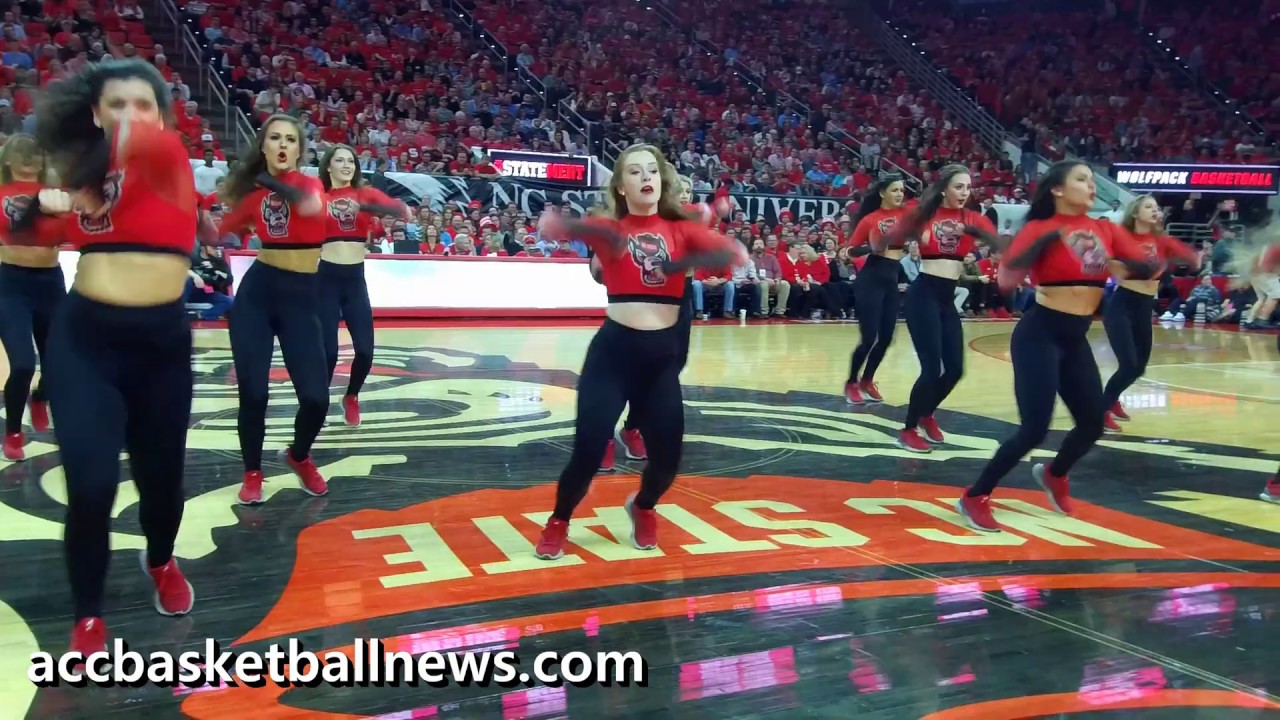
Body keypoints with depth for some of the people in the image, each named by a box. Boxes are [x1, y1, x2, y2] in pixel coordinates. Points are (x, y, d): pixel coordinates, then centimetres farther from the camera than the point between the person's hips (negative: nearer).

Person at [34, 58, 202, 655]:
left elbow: (147, 140, -31)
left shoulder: (170, 154, -7)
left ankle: (160, 562, 47)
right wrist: (45, 201, 6)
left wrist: (135, 135, -48)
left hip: (161, 340, -2)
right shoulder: (84, 167, 6)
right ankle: (87, 616, 16)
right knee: (90, 482, -8)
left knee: (161, 470, 12)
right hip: (83, 337, 2)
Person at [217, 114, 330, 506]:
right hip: (257, 291, 2)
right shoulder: (253, 193, 6)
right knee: (252, 392, -2)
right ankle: (252, 473, 22)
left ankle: (299, 456, 25)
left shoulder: (309, 182, -5)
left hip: (301, 298, -2)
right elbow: (220, 231, 18)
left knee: (316, 397, -8)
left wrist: (270, 180, -24)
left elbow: (312, 206, -30)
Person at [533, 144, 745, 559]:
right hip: (613, 349, -2)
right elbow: (548, 227, -15)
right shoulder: (608, 229, 3)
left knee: (667, 455, 5)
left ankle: (643, 508, 40)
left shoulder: (682, 229, 8)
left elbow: (736, 253, -8)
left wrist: (679, 264, -19)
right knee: (588, 449, -6)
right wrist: (597, 233, -32)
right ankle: (558, 522, 24)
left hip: (663, 355, 3)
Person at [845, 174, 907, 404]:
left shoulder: (906, 213, 8)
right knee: (869, 338, -6)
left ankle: (867, 381, 27)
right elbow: (853, 250, 0)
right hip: (870, 278, -5)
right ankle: (852, 384, 13)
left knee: (886, 338, 9)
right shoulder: (869, 219, -2)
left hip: (892, 279, 5)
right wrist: (872, 248, -16)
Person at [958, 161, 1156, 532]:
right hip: (1039, 334, -6)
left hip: (1076, 340, 7)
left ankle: (1054, 475, 42)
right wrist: (1046, 240, -27)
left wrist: (1127, 268, -16)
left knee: (1093, 423, 11)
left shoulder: (1107, 230, 7)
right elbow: (1006, 279, -22)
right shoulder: (1040, 228, -9)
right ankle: (975, 497, 4)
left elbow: (1151, 267, 3)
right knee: (1035, 428, -11)